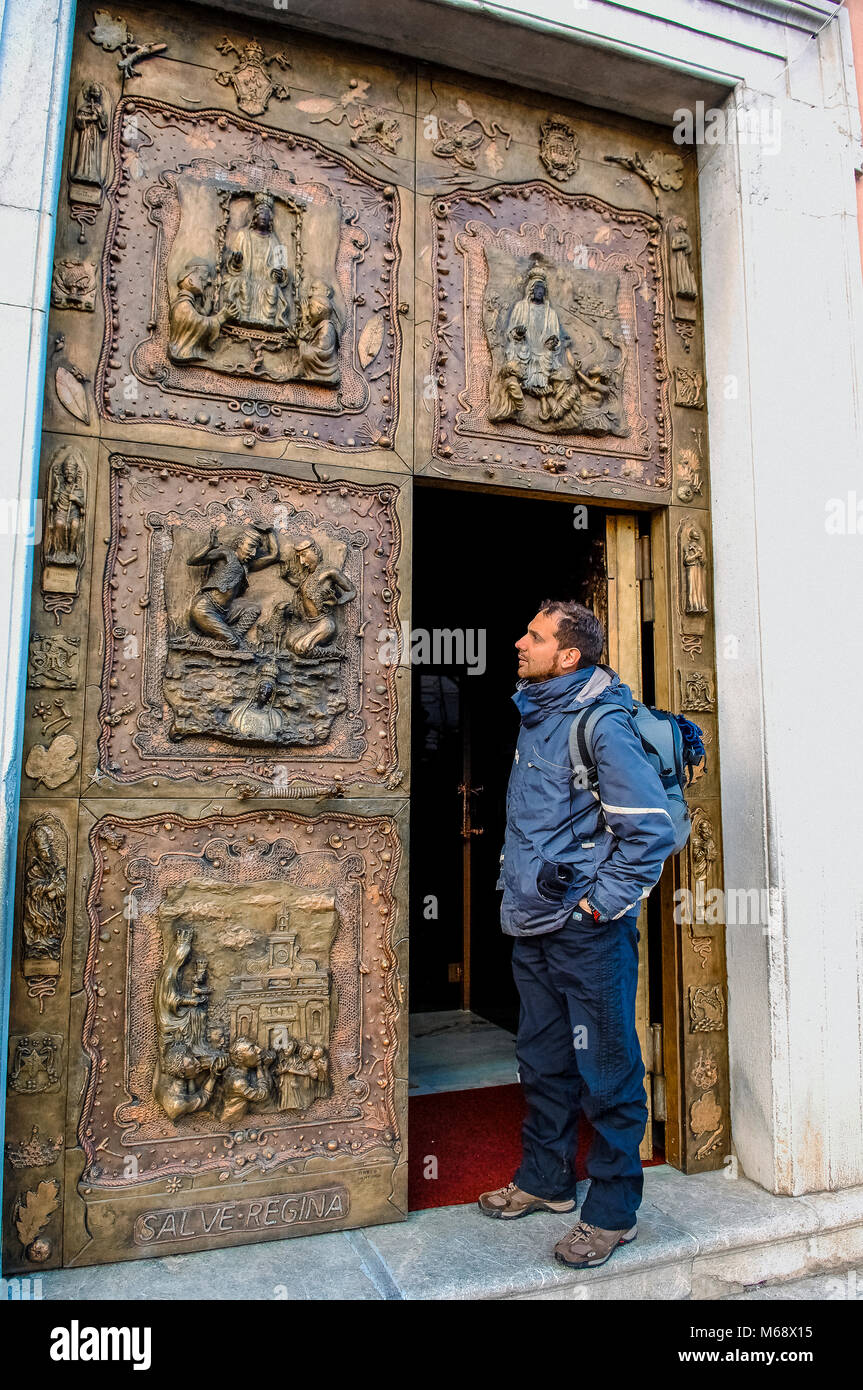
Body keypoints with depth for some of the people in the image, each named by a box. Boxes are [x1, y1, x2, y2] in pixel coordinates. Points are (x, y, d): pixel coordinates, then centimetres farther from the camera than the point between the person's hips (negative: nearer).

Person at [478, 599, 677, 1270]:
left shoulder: (603, 725, -17)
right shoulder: (535, 717, 10)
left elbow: (652, 828, -20)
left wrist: (602, 903, -16)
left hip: (588, 934, -9)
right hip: (534, 928, 9)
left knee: (607, 1074, 7)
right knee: (544, 1061, 21)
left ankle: (612, 1213, 25)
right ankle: (545, 1179, 40)